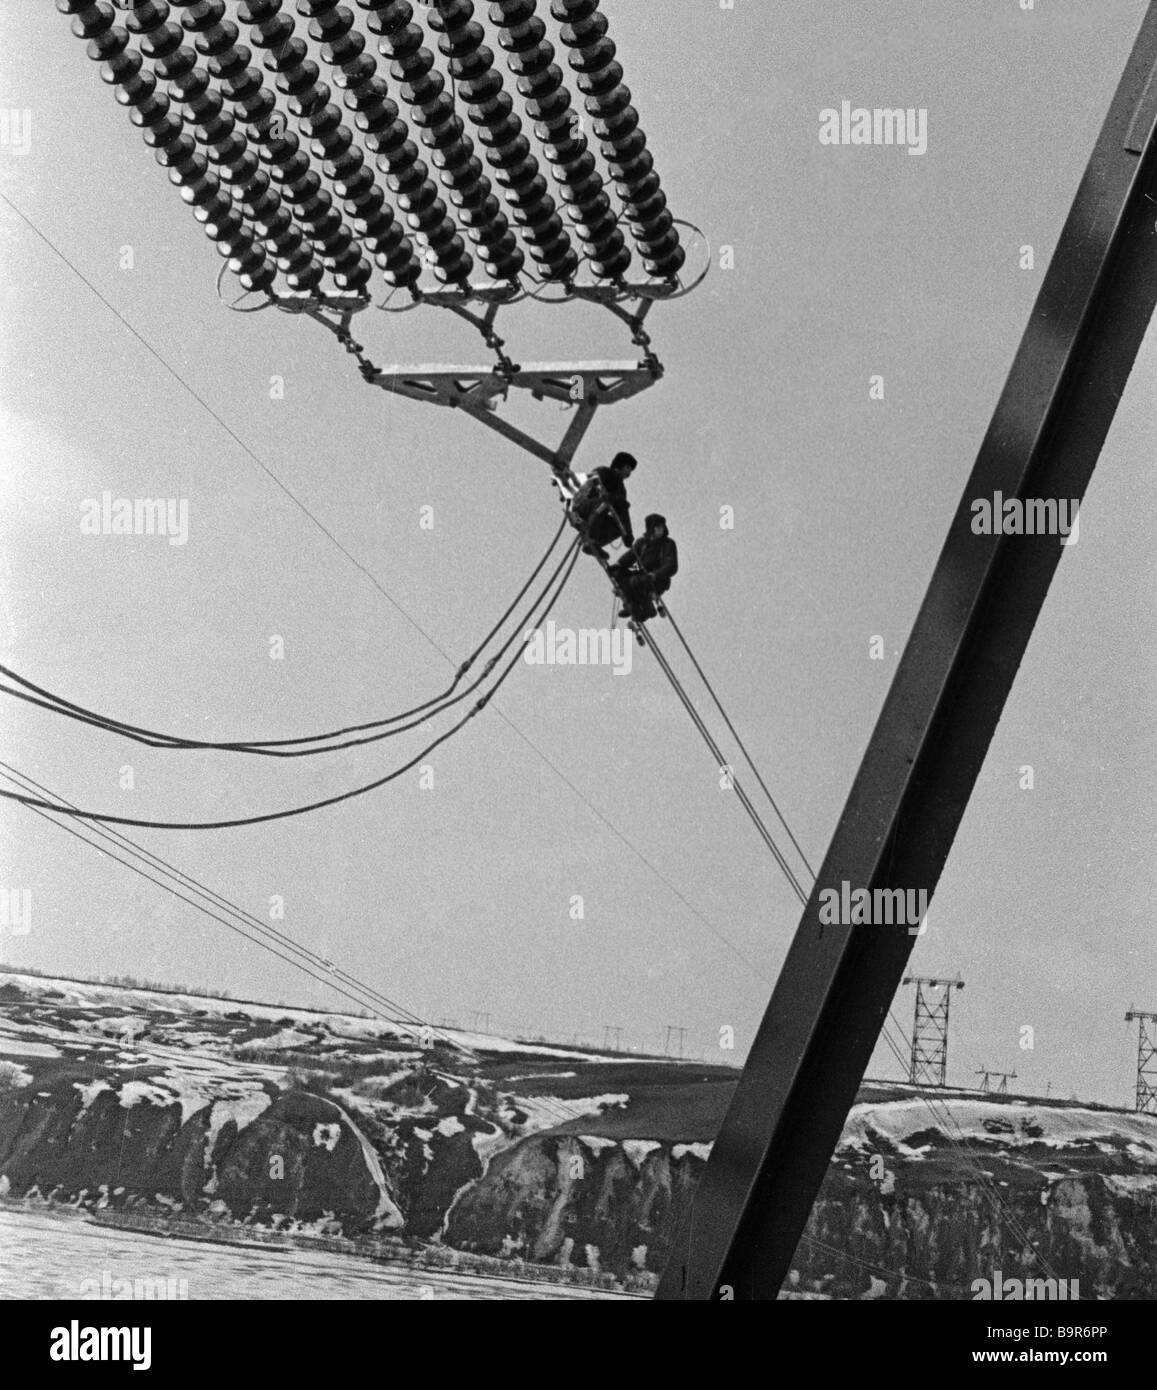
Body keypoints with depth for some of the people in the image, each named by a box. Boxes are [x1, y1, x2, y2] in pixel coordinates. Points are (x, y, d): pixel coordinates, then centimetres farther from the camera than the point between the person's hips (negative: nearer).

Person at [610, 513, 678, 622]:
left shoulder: (668, 544, -2)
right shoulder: (642, 542, 13)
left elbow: (672, 567, -13)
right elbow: (629, 556, 6)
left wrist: (655, 575, -31)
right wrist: (618, 565, -16)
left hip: (659, 582, -6)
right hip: (642, 575, 6)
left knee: (635, 581, -33)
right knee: (618, 572, -16)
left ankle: (648, 609, -11)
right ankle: (631, 607, -18)